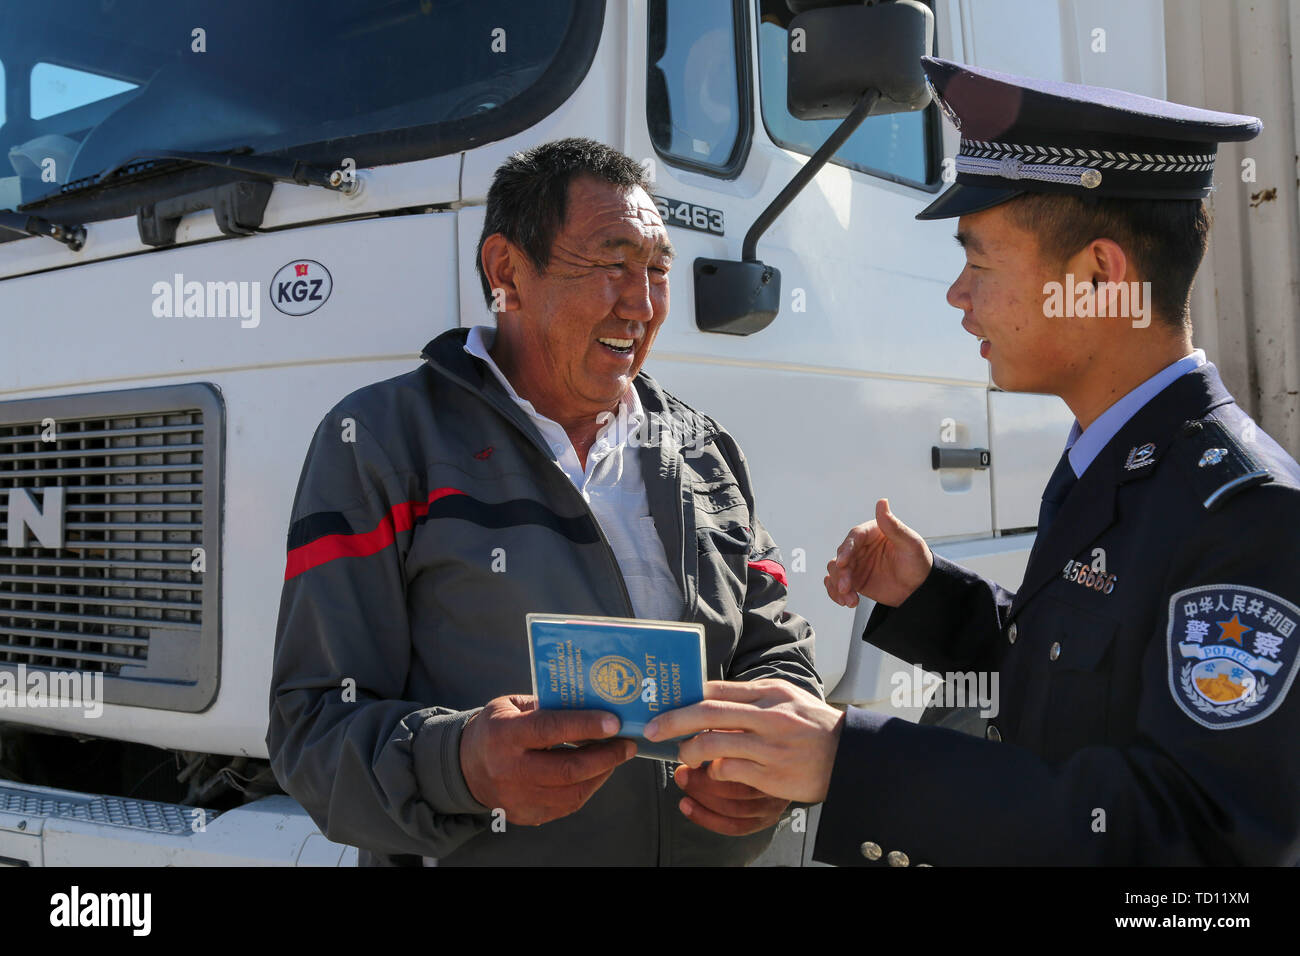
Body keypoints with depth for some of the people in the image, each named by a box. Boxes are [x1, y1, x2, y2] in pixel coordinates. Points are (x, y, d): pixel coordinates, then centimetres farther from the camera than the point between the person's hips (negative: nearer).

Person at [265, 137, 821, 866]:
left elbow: (780, 656, 8)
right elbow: (319, 727, -13)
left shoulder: (706, 453, 7)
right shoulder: (380, 445, -9)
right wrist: (458, 764, -32)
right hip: (484, 852, -4)